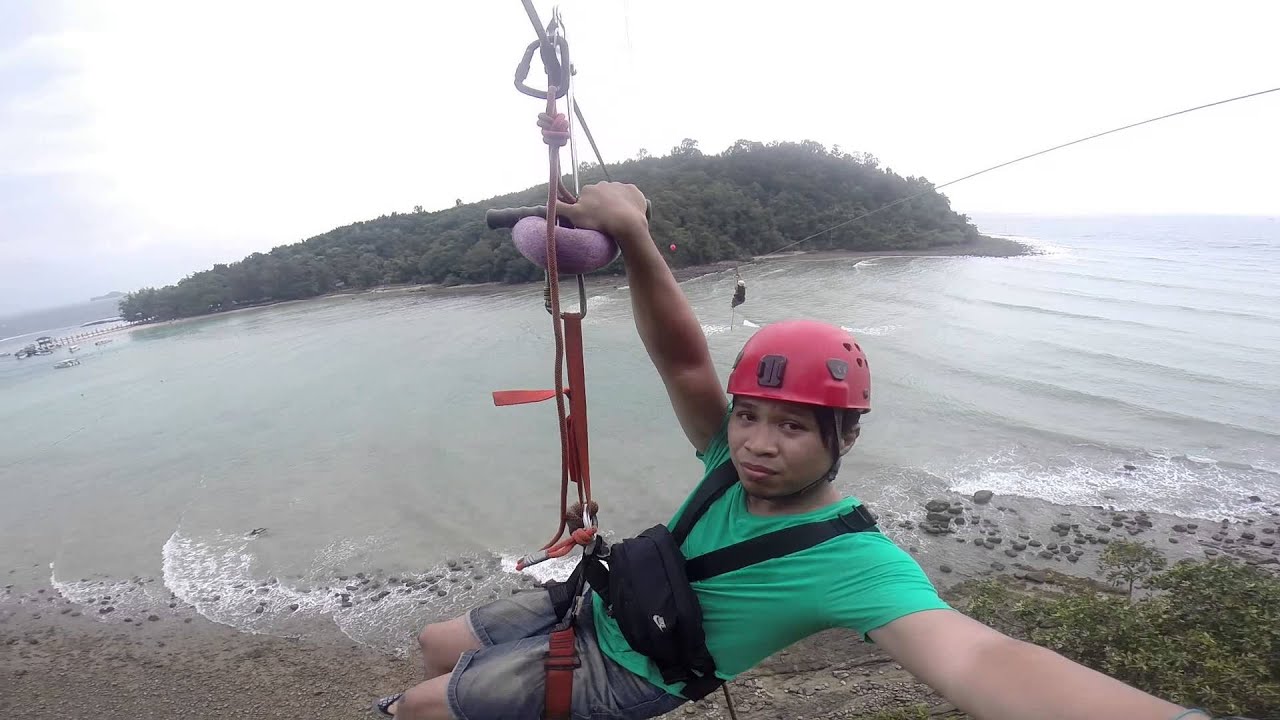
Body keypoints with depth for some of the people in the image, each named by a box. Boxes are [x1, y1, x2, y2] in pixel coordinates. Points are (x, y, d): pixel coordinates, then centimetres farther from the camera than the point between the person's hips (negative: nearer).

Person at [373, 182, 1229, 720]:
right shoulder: (736, 465, -17)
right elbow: (683, 358, -28)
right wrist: (633, 237, -45)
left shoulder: (857, 561, -33)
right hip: (597, 606, 5)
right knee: (439, 644, 22)